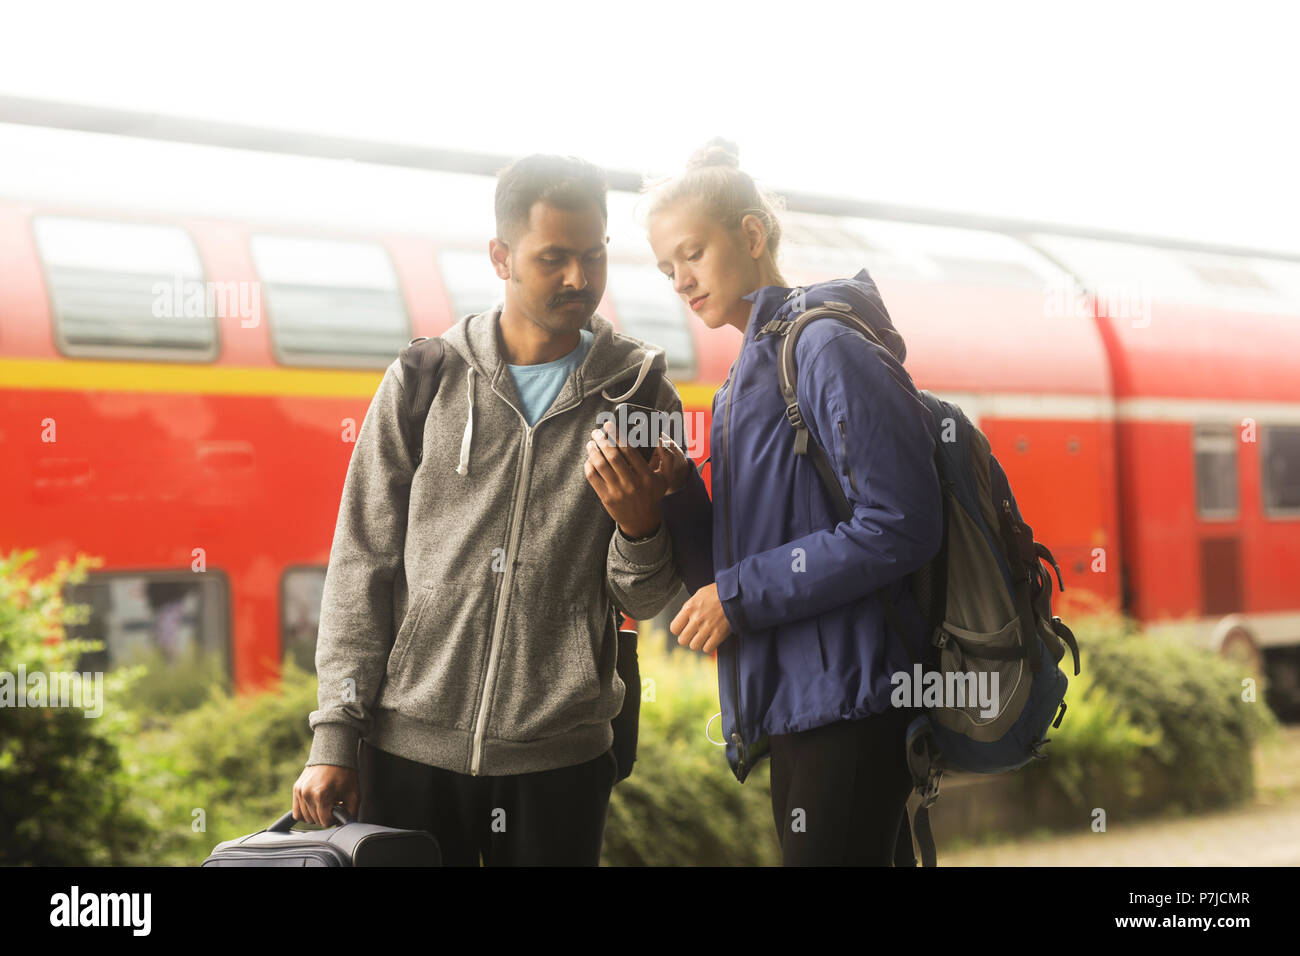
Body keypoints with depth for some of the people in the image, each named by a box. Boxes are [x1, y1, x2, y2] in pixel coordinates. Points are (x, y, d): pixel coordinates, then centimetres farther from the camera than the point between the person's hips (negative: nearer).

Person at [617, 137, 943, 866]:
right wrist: (678, 488, -2)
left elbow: (900, 526, -19)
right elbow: (719, 570, 16)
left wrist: (743, 595, -14)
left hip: (849, 702, -9)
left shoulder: (831, 347, -9)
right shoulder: (748, 377, 18)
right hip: (793, 703, 9)